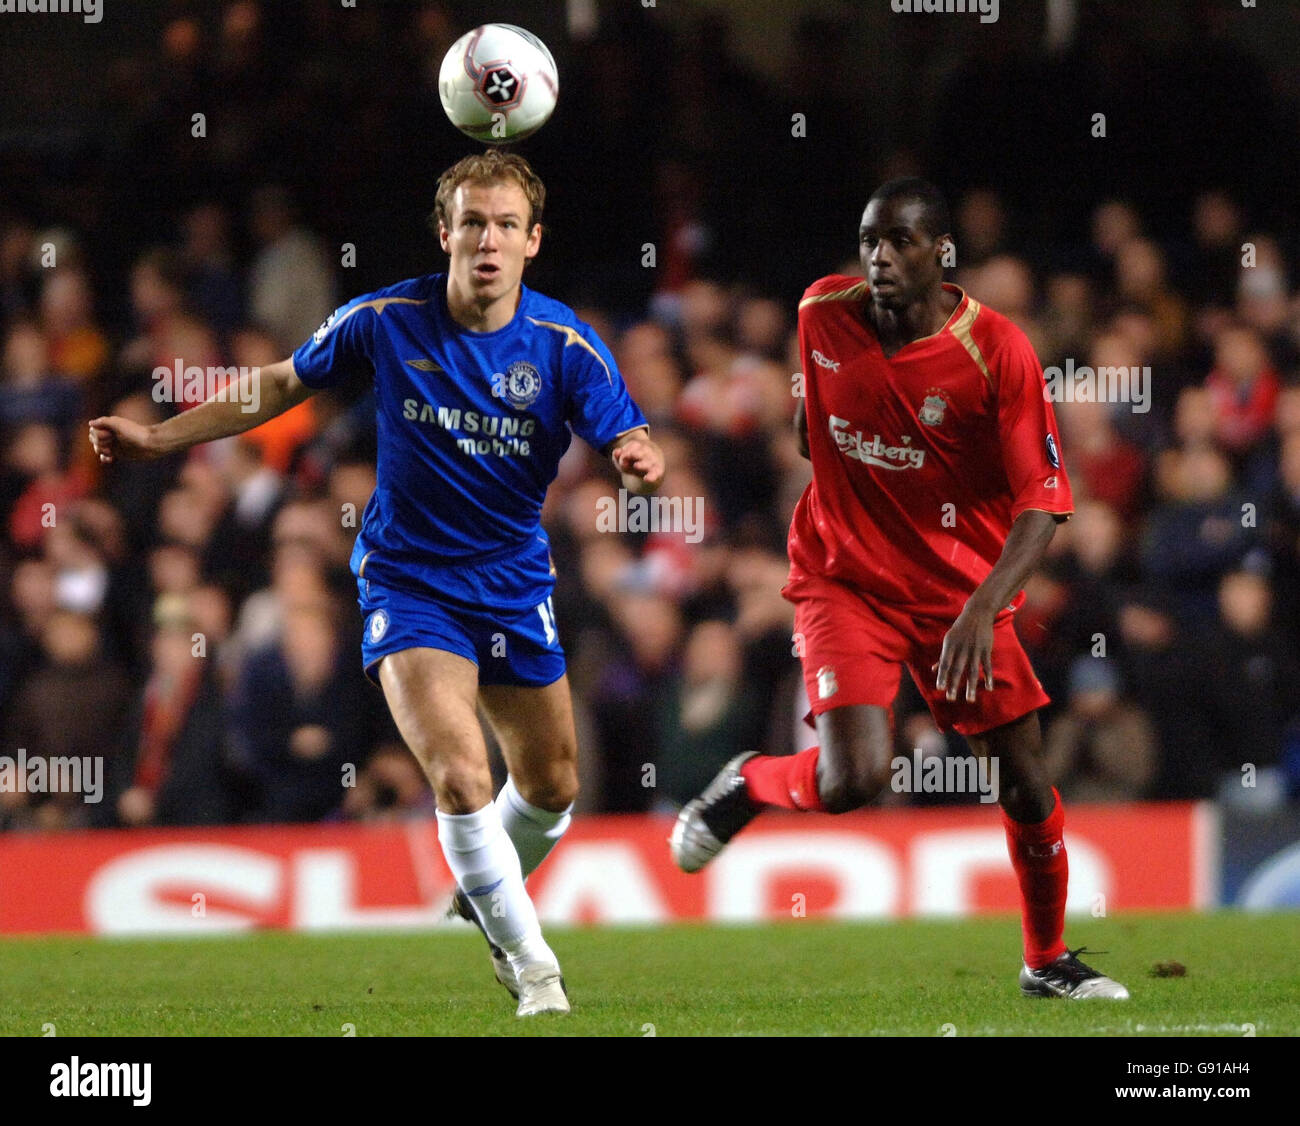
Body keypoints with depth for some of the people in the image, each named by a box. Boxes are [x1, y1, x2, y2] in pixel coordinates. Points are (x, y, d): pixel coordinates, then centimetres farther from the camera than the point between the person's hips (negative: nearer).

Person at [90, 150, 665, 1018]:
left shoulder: (565, 346, -12)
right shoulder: (387, 321, -12)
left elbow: (628, 441, -18)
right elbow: (282, 386, 3)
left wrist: (641, 459, -44)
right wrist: (158, 438, 1)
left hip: (514, 584, 3)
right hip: (407, 580, -3)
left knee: (552, 790, 14)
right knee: (461, 778, -21)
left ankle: (485, 899, 46)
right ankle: (534, 968, -7)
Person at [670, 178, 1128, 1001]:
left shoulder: (998, 352, -18)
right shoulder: (824, 313, -8)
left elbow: (1042, 504, -21)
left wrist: (983, 609, -32)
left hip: (960, 587, 0)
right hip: (844, 577, 0)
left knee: (1026, 780, 0)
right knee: (854, 779, -21)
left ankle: (1048, 962, 23)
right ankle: (747, 786, 13)